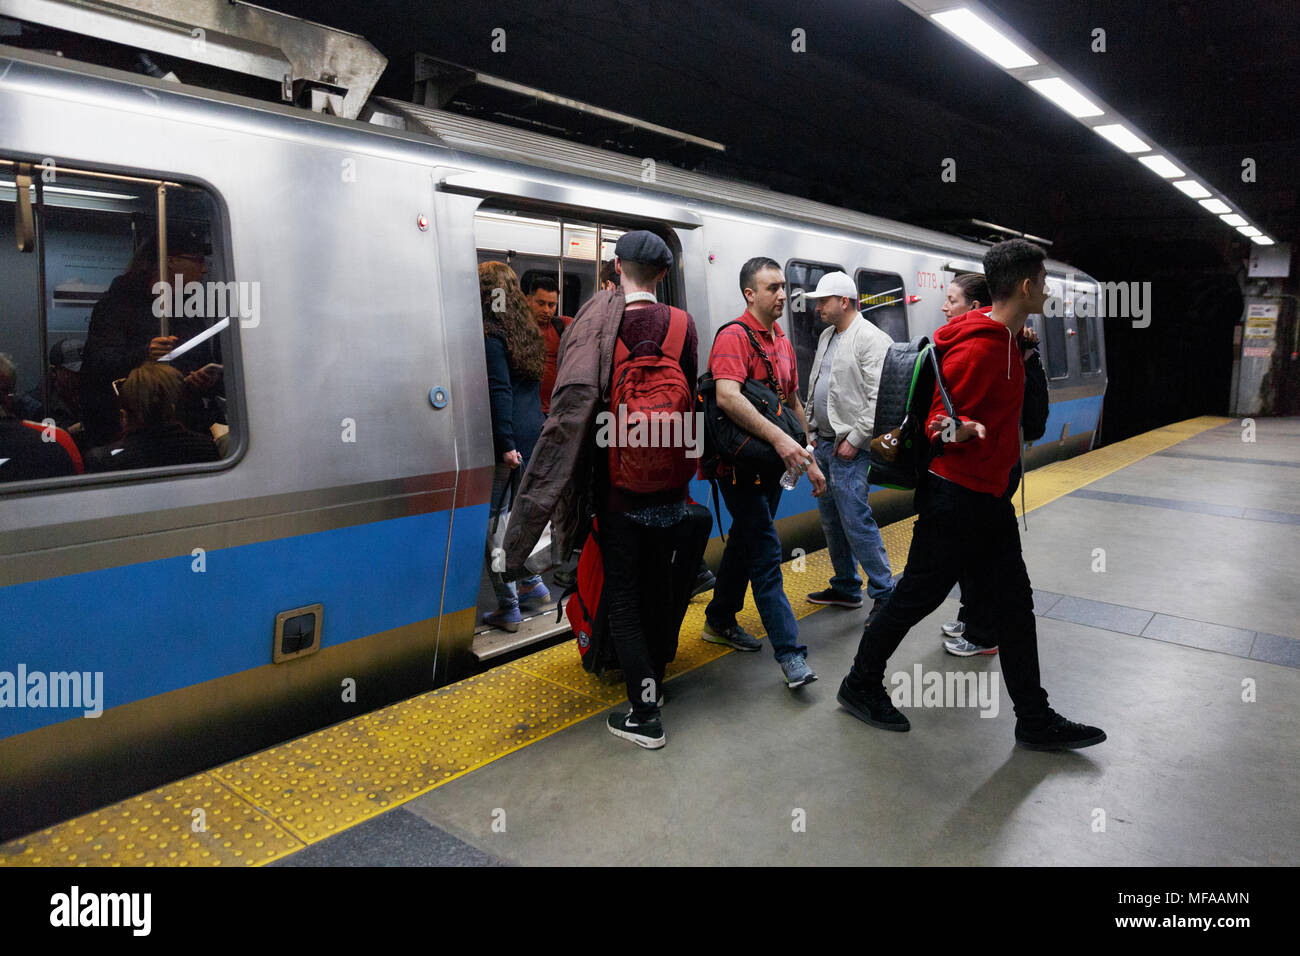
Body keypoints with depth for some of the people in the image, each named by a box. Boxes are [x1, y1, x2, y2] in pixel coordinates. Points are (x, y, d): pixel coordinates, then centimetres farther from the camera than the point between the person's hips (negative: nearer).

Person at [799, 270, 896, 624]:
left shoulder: (871, 340, -12)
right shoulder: (826, 336, 16)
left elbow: (878, 398, -18)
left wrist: (854, 440, -19)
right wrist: (812, 429, 15)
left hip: (850, 449, -9)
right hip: (823, 444, 9)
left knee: (855, 520, -9)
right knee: (831, 519, 14)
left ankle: (884, 593, 3)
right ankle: (846, 588, 27)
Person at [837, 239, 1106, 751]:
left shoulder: (1004, 341, 11)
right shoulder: (978, 347, -20)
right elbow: (937, 423, -22)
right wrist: (960, 431, -39)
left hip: (988, 496, 10)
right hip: (955, 497, -10)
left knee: (1013, 607, 13)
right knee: (916, 597, 4)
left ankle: (1035, 720, 24)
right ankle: (860, 686, 23)